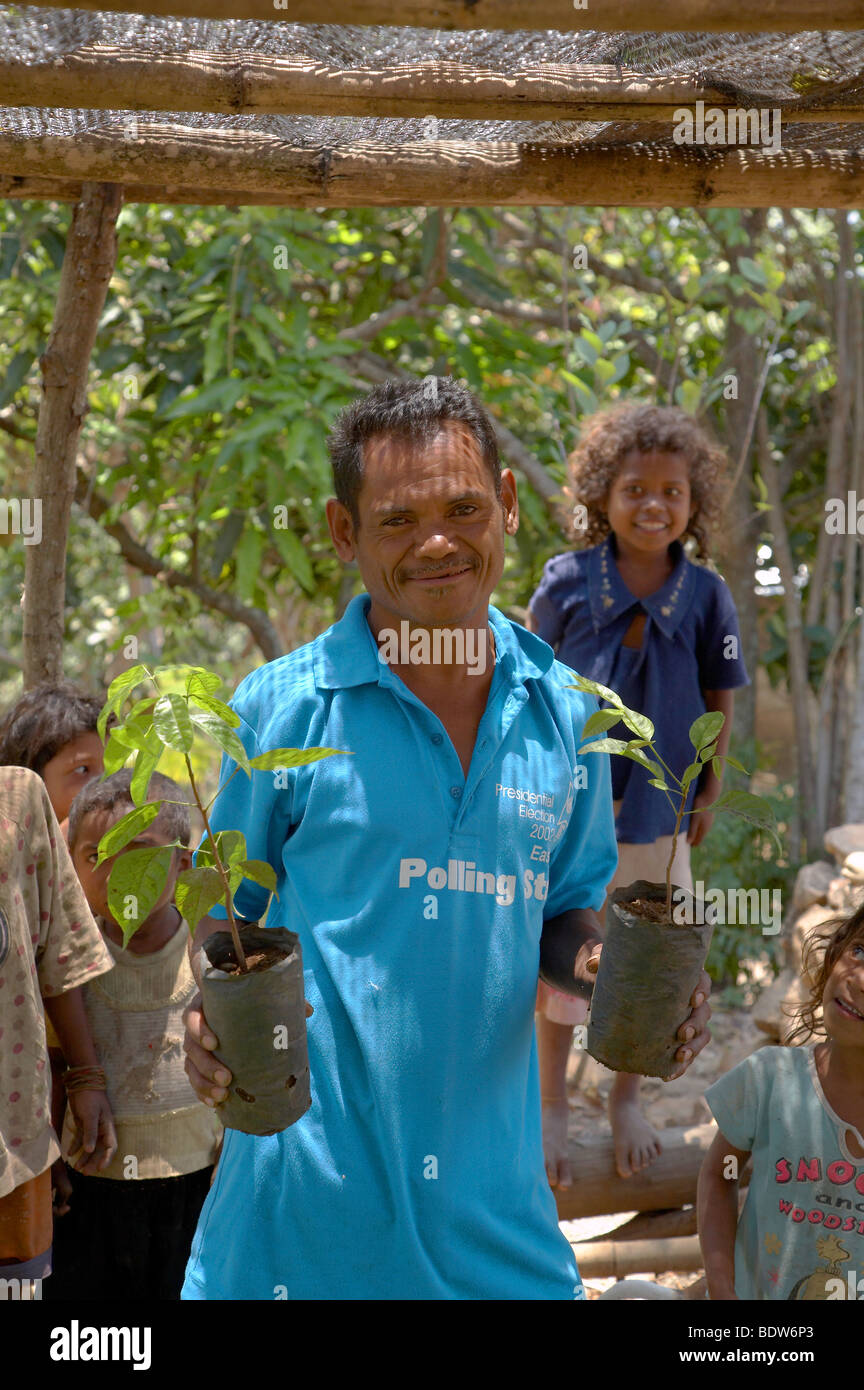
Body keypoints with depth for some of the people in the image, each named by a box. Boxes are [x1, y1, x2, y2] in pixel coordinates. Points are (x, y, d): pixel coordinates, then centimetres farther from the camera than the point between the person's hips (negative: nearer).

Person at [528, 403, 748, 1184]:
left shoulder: (706, 594, -6)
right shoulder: (566, 583, -8)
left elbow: (719, 699, 3)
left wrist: (708, 792, 2)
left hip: (658, 805, 1)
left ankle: (627, 1097, 35)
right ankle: (552, 1105, 28)